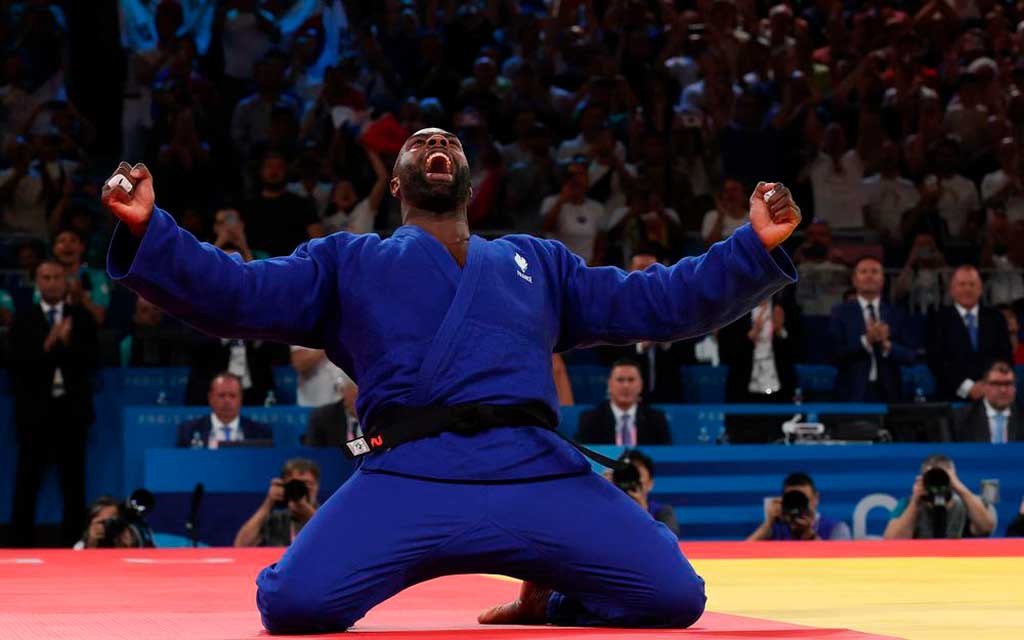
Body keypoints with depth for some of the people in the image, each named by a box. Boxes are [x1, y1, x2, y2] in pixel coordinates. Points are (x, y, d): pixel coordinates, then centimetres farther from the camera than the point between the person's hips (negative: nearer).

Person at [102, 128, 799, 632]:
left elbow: (656, 303, 29)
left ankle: (547, 600, 16)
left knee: (675, 597, -15)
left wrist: (756, 248, 16)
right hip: (407, 475, -2)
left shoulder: (536, 261, 34)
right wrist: (147, 229, -2)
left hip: (536, 471, 2)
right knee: (294, 604, -28)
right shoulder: (347, 262, 27)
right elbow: (232, 294, 15)